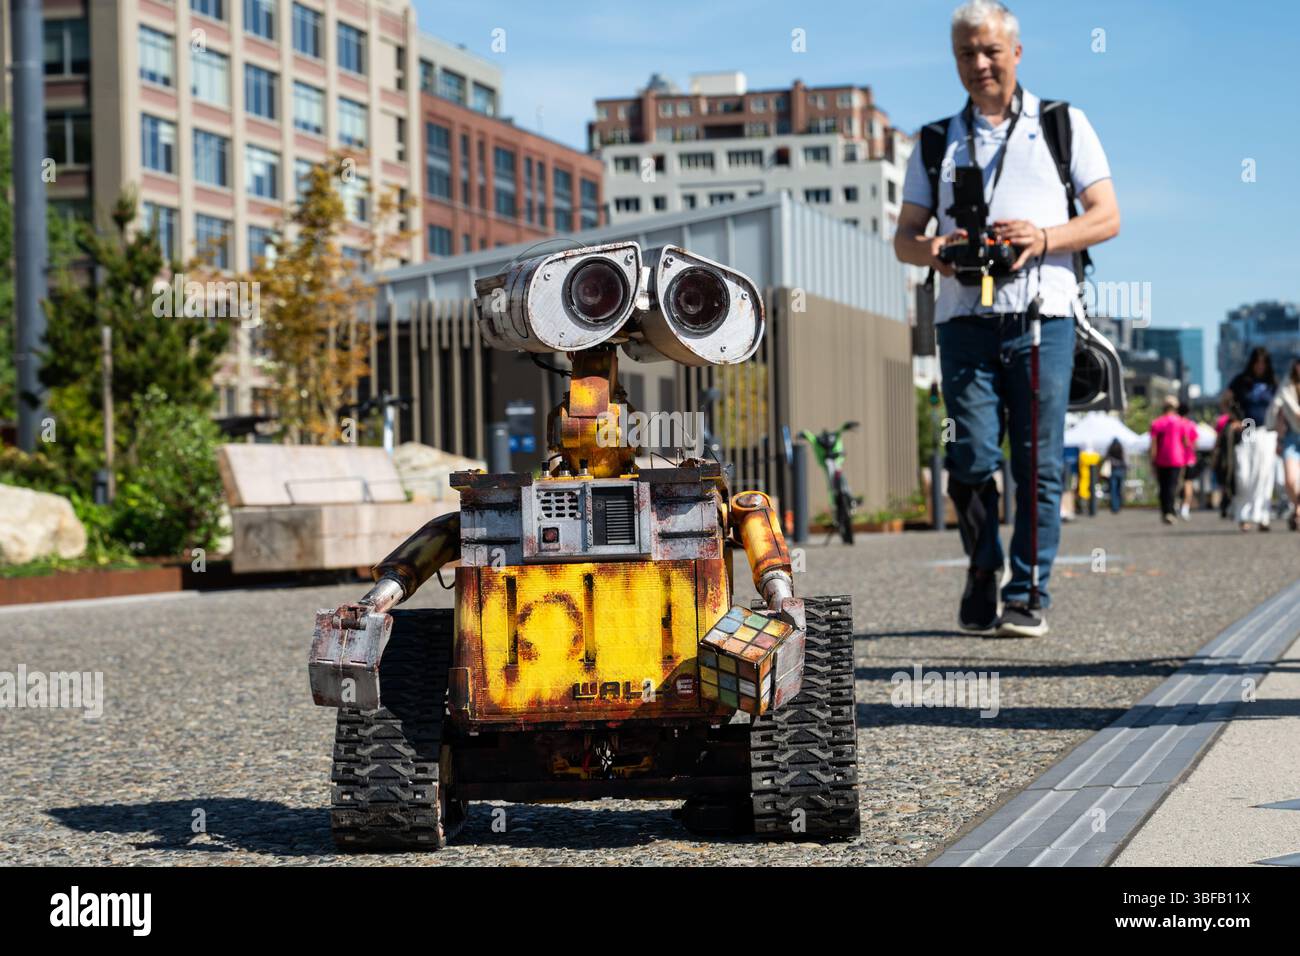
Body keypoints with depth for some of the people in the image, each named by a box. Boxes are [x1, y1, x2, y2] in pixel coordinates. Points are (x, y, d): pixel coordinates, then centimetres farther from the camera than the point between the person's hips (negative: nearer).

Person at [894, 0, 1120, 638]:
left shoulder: (1064, 125, 12)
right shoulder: (937, 142, 18)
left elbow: (1107, 217, 7)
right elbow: (904, 236, 16)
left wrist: (1044, 238, -12)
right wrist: (932, 250, -8)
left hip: (1041, 320, -1)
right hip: (964, 321, 1)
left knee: (1039, 464, -3)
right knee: (971, 461, -7)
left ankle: (1028, 596, 5)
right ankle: (981, 573, 15)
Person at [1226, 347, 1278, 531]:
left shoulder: (1272, 384, 8)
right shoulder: (1240, 382, 5)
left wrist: (1280, 438, 5)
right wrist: (1235, 420, -5)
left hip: (1266, 435, 1)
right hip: (1245, 435, -1)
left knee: (1264, 475, -6)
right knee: (1244, 476, -6)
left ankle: (1261, 517, -6)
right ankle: (1244, 516, 3)